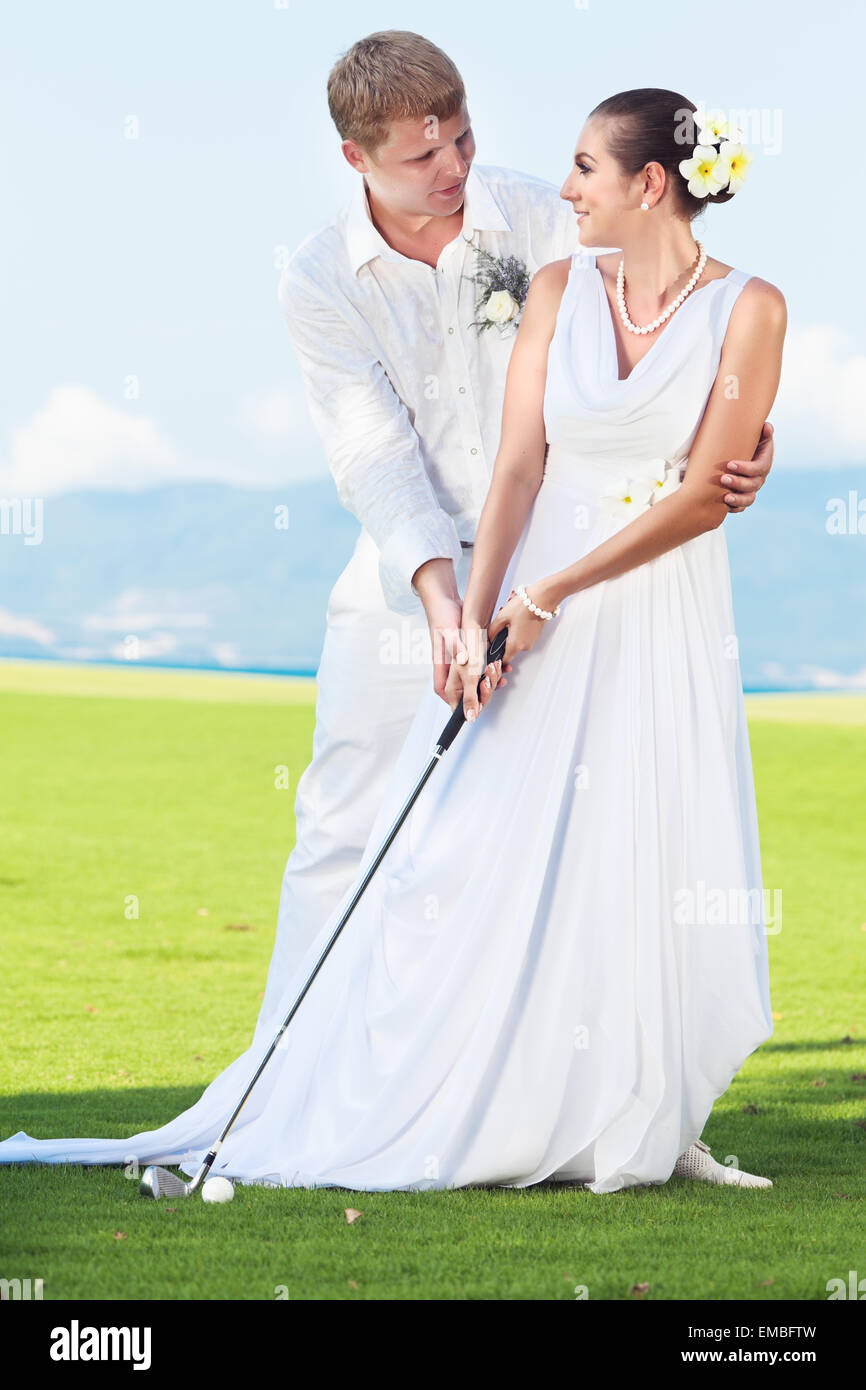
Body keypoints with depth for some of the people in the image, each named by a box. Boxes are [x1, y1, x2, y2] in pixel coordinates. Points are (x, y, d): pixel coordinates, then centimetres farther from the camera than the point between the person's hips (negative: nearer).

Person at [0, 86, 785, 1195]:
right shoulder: (558, 290, 6)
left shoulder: (749, 309, -4)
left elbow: (708, 492, -10)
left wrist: (549, 594, -13)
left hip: (666, 625, -2)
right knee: (477, 860, -2)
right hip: (536, 608, 2)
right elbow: (519, 463, -1)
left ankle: (637, 1127, 11)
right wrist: (474, 615, -14)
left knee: (650, 878, -2)